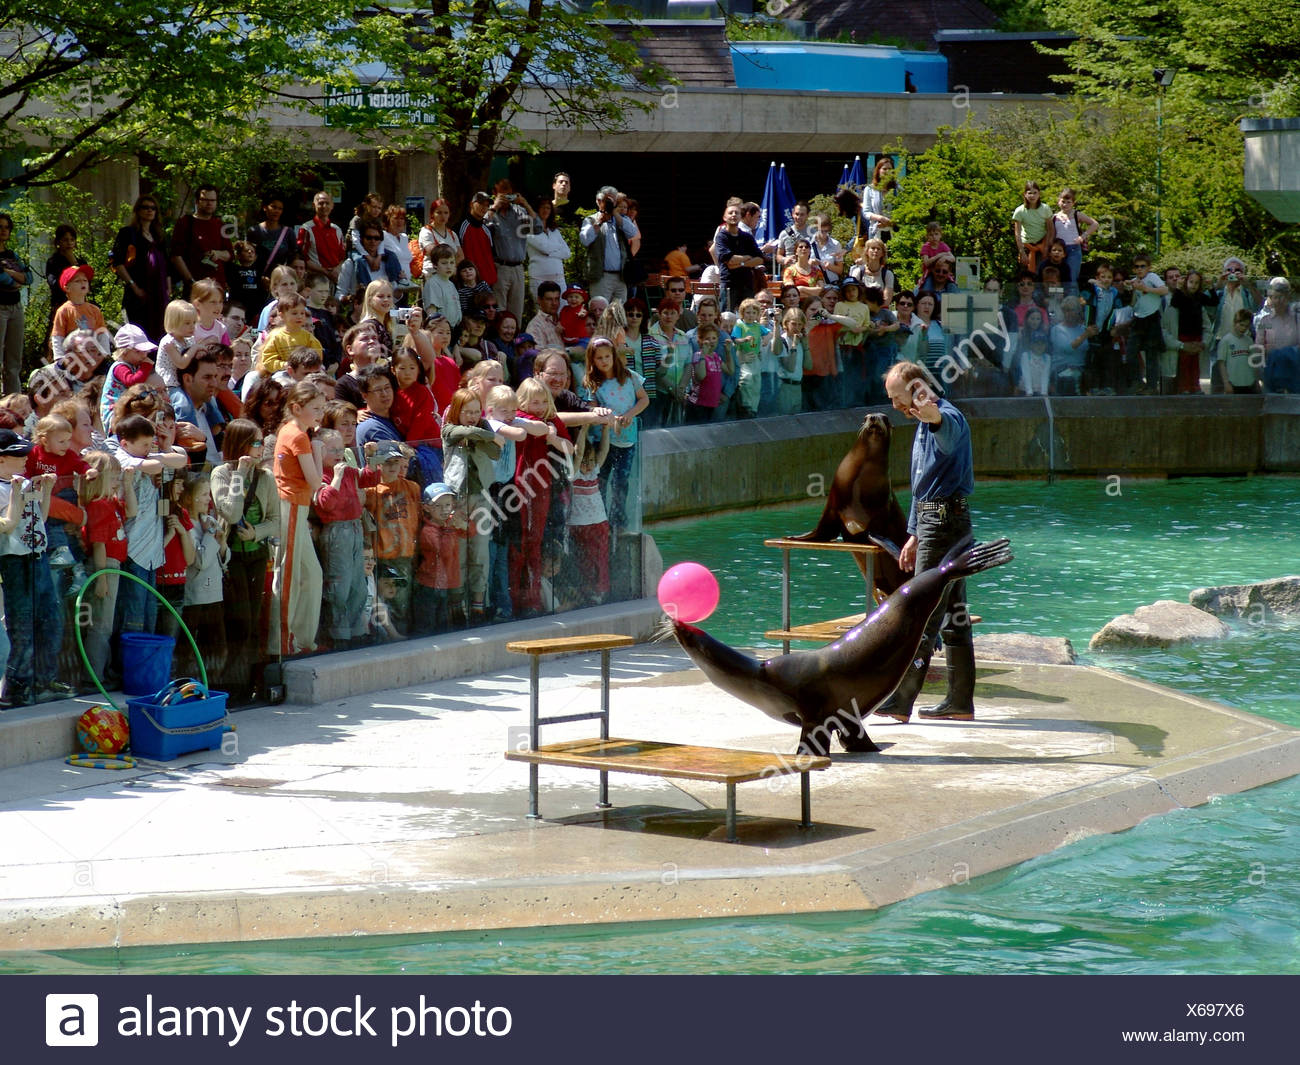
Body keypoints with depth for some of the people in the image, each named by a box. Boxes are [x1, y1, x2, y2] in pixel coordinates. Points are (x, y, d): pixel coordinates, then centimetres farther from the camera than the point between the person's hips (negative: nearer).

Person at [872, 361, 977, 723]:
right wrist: (914, 535, 29)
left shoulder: (949, 418, -14)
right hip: (931, 520, 11)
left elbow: (949, 428, -42)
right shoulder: (923, 426, 20)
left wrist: (932, 416, -64)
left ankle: (900, 701, -10)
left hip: (945, 520, -11)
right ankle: (960, 702, 14)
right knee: (953, 615, 11)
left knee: (924, 615, -10)